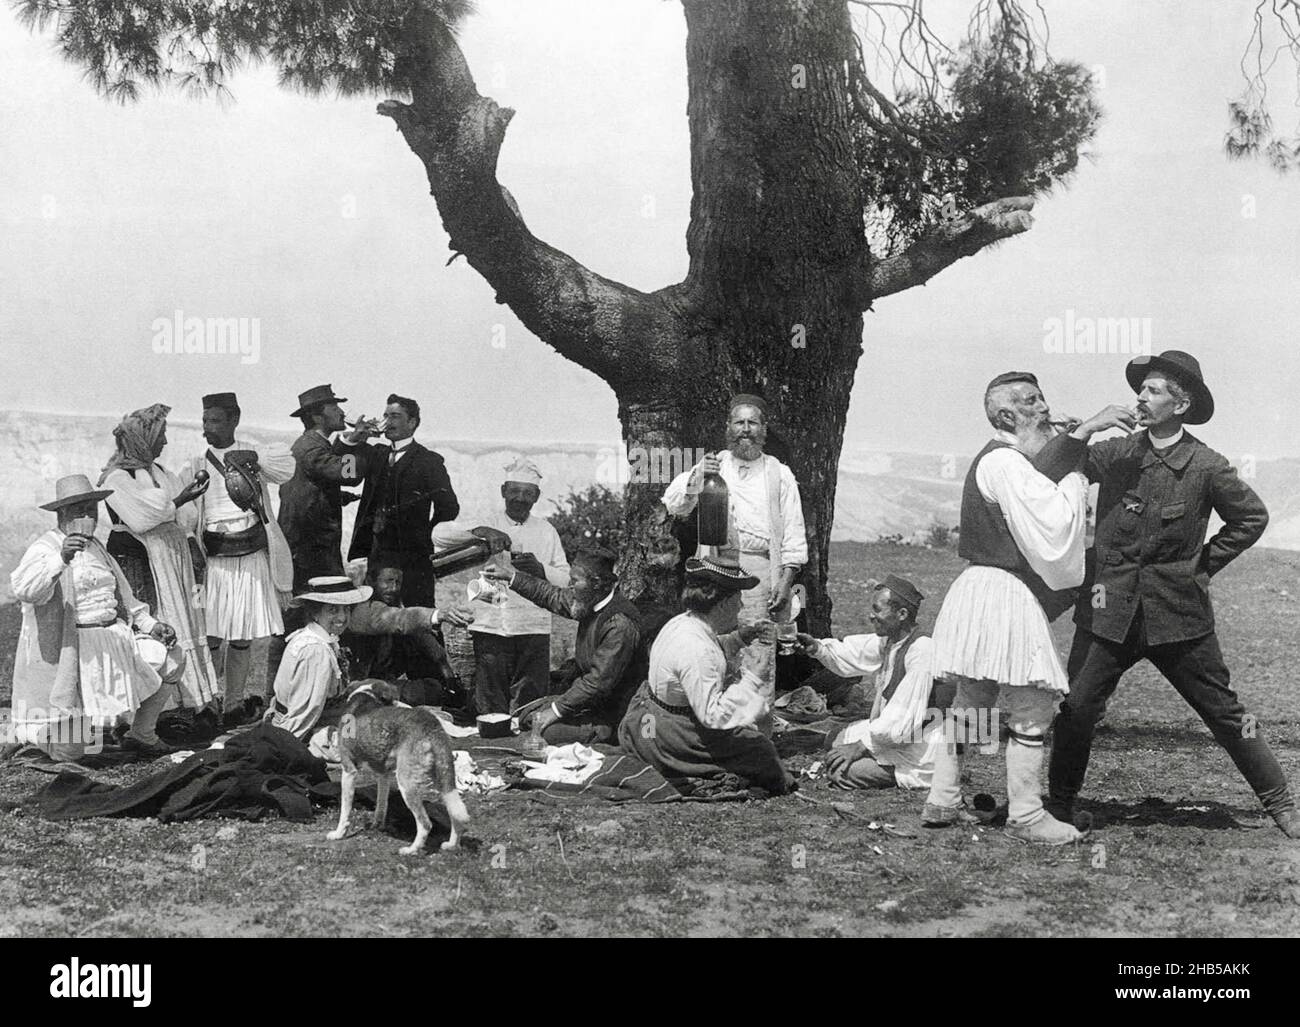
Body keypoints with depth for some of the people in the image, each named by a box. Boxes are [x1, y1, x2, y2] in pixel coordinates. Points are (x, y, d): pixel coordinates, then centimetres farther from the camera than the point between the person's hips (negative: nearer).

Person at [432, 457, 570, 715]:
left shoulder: (546, 531, 12)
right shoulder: (486, 524, 7)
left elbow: (564, 578, 8)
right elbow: (439, 534, -4)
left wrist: (540, 569, -12)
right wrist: (475, 533, -18)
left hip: (533, 628, 1)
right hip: (490, 625, -1)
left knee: (527, 706, 0)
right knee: (489, 706, 2)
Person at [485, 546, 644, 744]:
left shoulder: (620, 625, -28)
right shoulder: (589, 602, 1)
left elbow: (600, 682, -28)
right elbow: (553, 597, 20)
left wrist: (558, 710, -23)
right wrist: (510, 577, 20)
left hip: (612, 713, -9)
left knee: (549, 732, -25)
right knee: (528, 717, 4)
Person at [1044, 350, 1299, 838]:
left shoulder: (1206, 466, -4)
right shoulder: (1115, 453, 1)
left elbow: (1252, 518, 8)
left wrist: (1204, 563, 3)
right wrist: (1080, 431, -13)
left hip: (1178, 612, -2)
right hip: (1109, 610, 2)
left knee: (1224, 710, 5)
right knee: (1075, 708, -2)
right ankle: (1060, 802, 16)